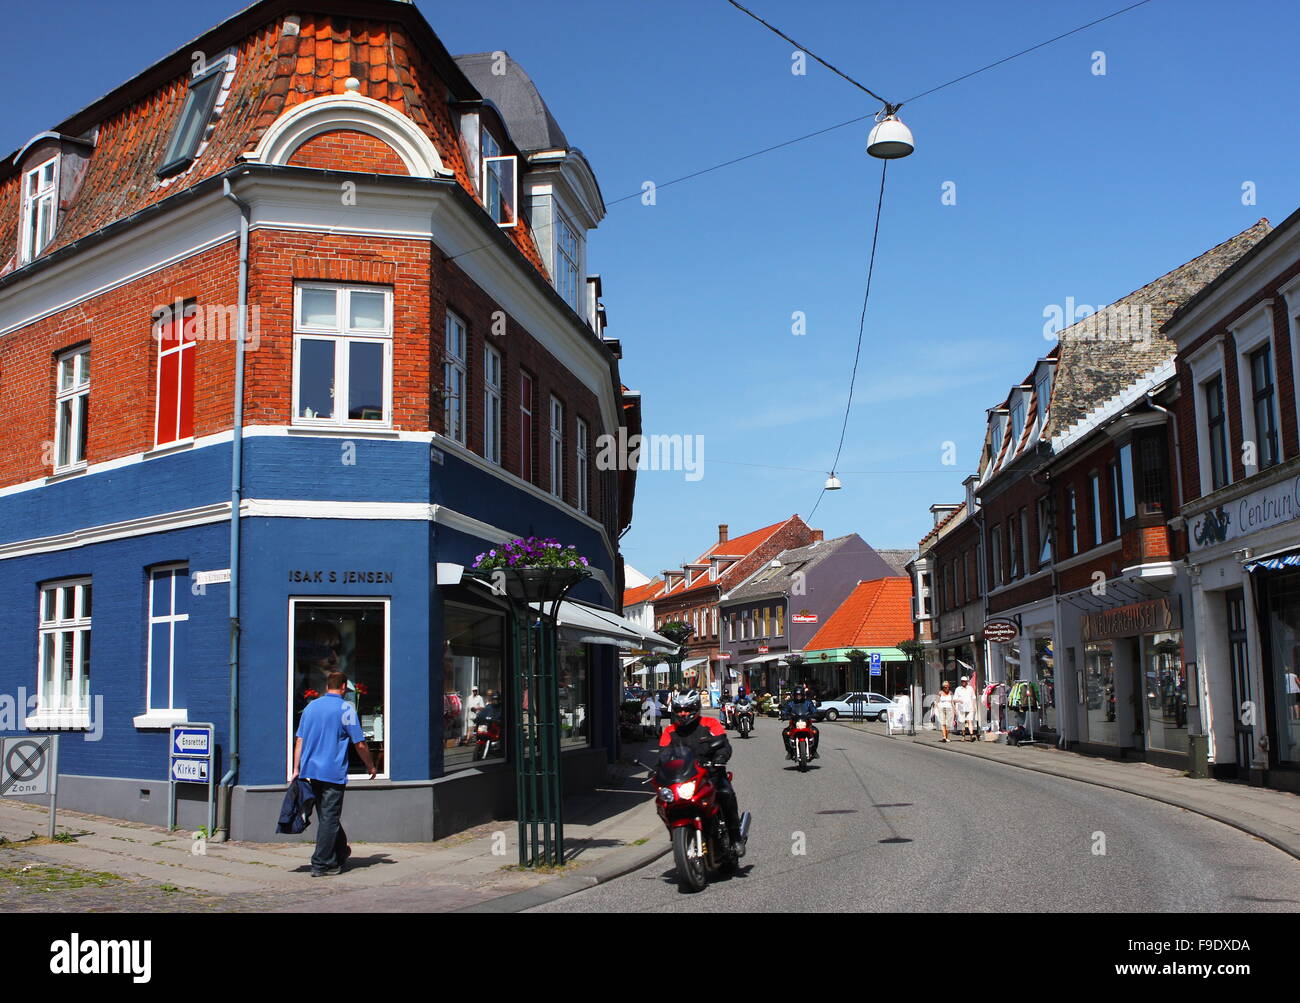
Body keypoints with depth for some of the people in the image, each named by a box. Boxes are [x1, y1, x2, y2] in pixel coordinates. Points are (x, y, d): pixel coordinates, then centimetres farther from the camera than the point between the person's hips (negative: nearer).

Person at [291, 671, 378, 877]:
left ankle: (340, 853, 30)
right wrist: (371, 767, 7)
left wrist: (296, 770, 13)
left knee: (326, 816, 17)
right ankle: (321, 864, -1)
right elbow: (360, 744, -7)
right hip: (333, 773, -6)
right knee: (329, 819, -1)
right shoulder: (345, 709, -7)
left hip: (311, 771, 6)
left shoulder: (311, 706, 10)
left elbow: (300, 741, 10)